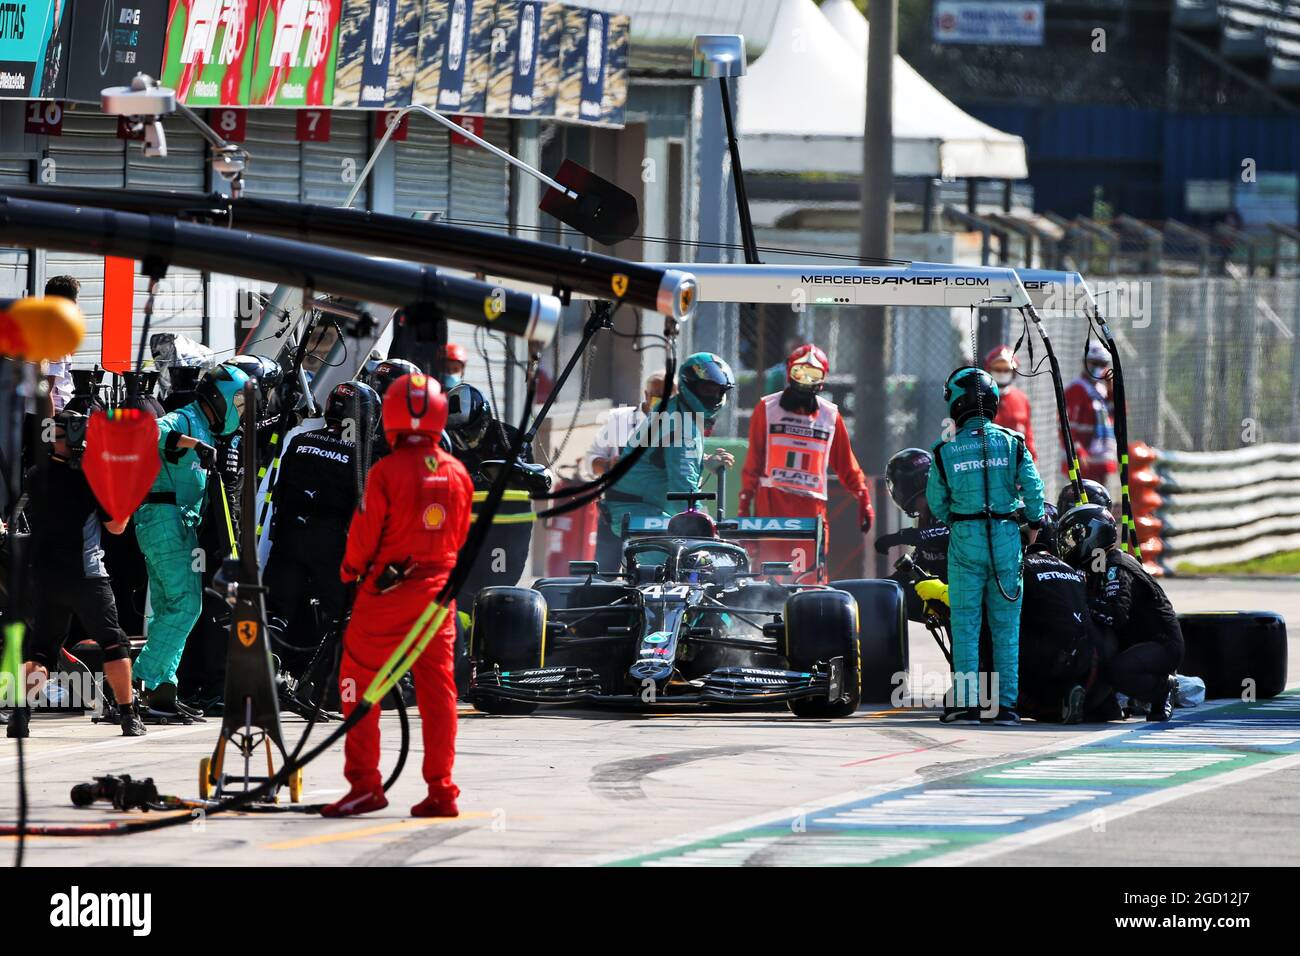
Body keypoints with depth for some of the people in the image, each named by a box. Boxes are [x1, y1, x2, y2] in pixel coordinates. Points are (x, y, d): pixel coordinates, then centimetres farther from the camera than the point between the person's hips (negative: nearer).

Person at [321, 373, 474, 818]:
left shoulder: (386, 472, -14)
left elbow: (363, 535, -9)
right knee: (437, 687, 8)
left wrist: (349, 570, 10)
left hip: (387, 591, -5)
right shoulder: (457, 473, 1)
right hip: (438, 589, 5)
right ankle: (441, 791, 8)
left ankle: (364, 783, -1)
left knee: (360, 680, 4)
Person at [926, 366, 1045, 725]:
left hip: (964, 538, -1)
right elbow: (1033, 488, -6)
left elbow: (936, 501, 3)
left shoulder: (947, 451, -3)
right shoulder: (1012, 444, -2)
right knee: (1006, 624, 6)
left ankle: (966, 702, -1)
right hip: (1006, 536, 1)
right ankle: (1006, 703, 5)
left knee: (965, 622, 4)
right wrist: (1034, 523, 12)